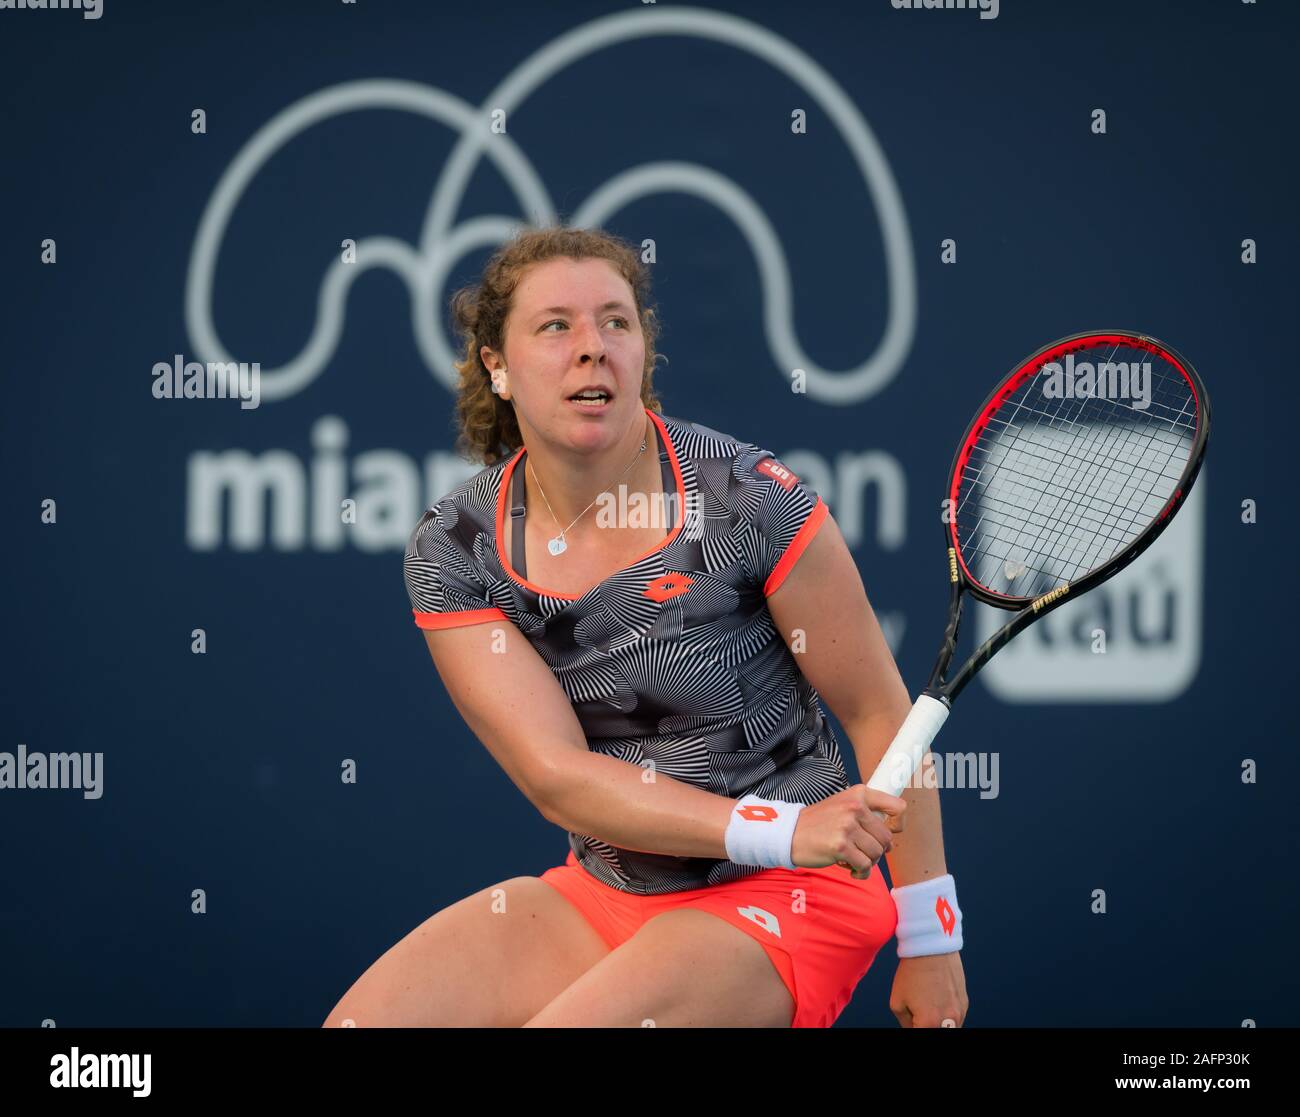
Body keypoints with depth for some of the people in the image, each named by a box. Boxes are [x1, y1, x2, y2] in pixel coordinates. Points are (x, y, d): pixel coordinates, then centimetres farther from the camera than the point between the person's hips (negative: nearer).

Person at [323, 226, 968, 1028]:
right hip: (601, 894, 4)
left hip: (784, 903, -4)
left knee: (565, 1029, -30)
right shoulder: (450, 554, -5)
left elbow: (881, 714, -6)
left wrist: (929, 942, -5)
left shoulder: (752, 500, -14)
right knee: (364, 1021, -17)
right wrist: (781, 832, -25)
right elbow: (557, 778, -12)